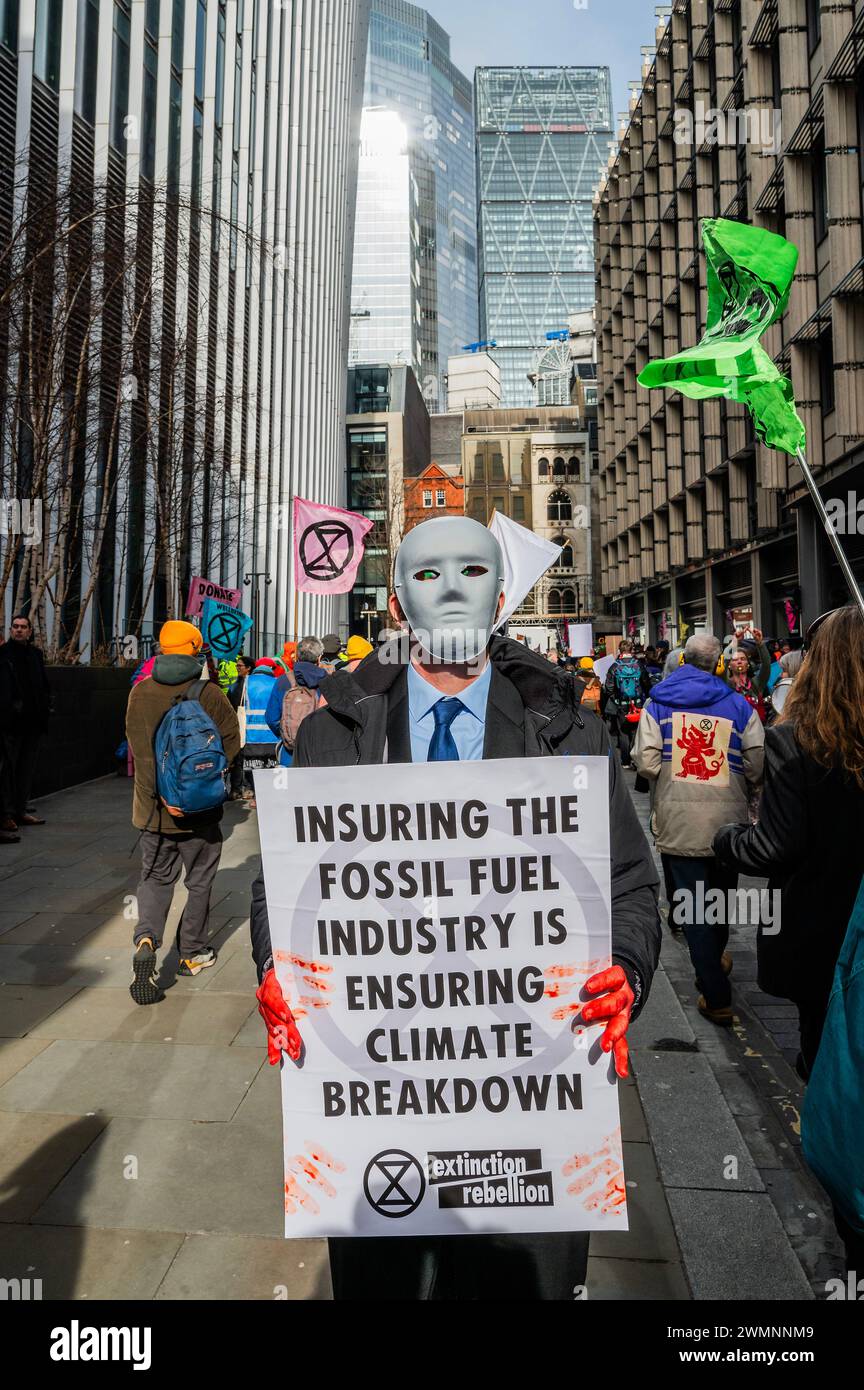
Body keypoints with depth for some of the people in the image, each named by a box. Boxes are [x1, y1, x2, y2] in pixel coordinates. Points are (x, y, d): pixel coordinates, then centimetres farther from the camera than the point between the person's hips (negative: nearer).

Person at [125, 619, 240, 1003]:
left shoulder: (140, 692, -4)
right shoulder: (209, 693, -13)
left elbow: (134, 742, 3)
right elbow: (231, 743, -8)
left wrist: (153, 776, 10)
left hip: (151, 807, 3)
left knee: (155, 878, 16)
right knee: (199, 879, 15)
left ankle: (146, 939, -7)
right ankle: (192, 952, 26)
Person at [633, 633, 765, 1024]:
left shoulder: (657, 703, -1)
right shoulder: (738, 705, 0)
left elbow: (646, 761, -11)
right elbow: (758, 767, -6)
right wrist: (731, 780, 14)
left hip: (678, 823, -1)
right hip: (727, 820, 2)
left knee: (693, 907, 5)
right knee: (721, 899, 23)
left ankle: (716, 997, 7)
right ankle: (715, 959, 44)